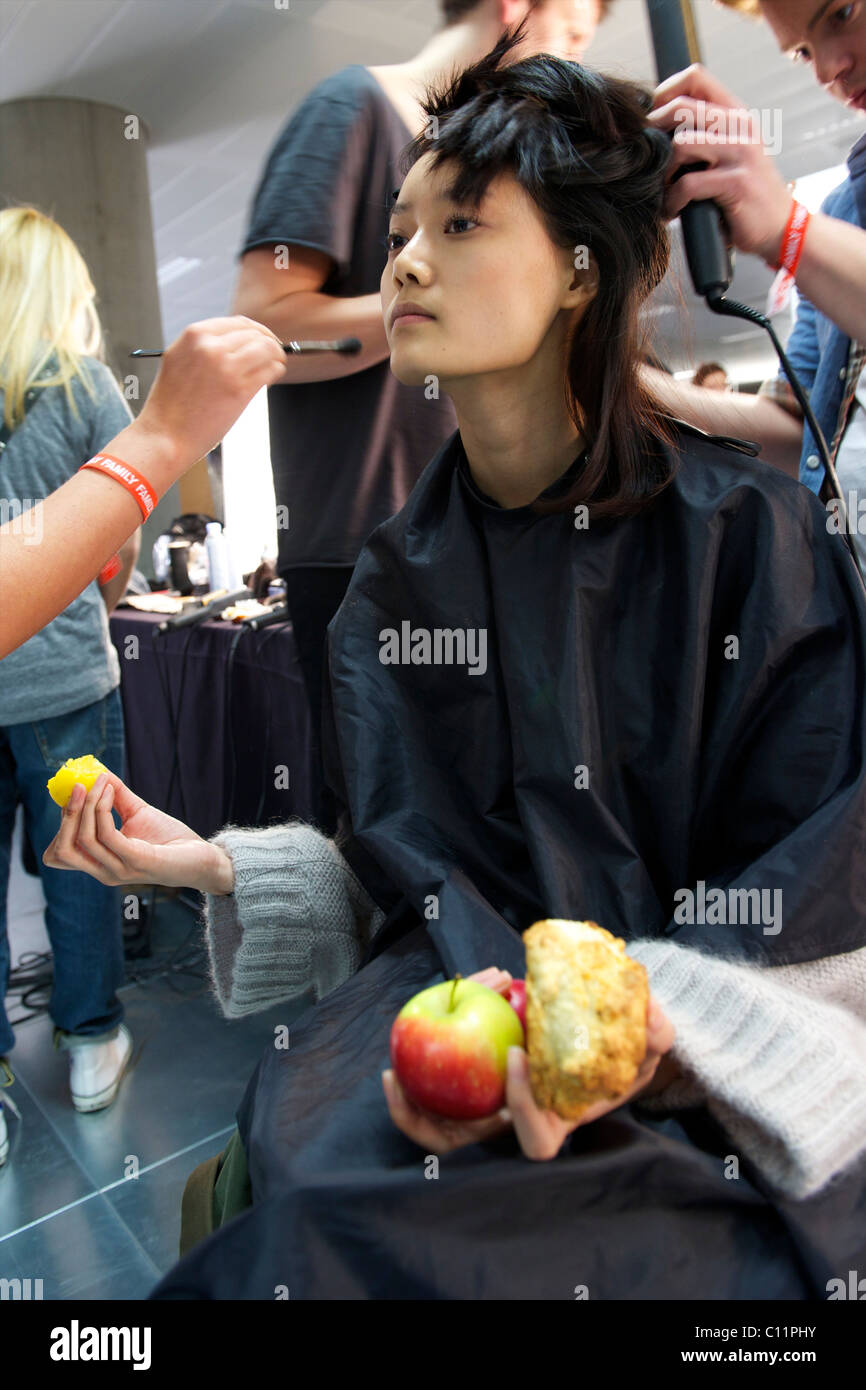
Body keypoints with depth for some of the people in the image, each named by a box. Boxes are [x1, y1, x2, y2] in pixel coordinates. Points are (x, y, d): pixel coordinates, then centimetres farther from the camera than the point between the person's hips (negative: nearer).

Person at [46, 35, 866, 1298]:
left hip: (697, 1067, -3)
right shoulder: (401, 572, 6)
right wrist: (208, 861, -6)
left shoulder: (747, 533, -6)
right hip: (456, 983, 3)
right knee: (294, 1151, -23)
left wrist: (650, 1031, -23)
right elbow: (406, 858, 6)